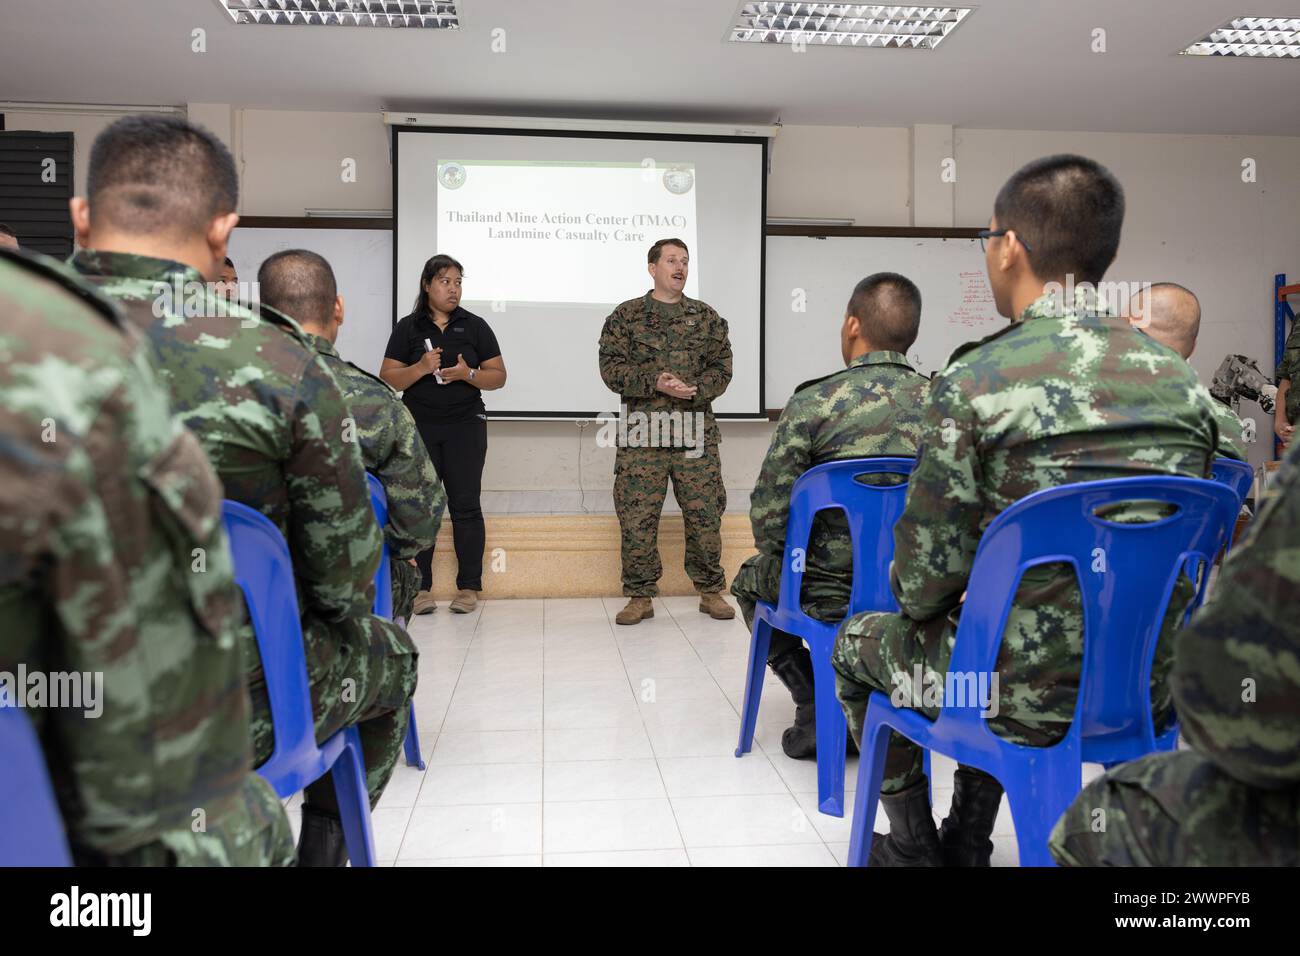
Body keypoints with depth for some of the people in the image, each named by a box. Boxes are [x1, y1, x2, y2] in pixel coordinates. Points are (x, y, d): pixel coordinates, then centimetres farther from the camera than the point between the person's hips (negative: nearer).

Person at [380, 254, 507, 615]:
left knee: (465, 505, -1)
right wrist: (421, 368, -15)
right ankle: (419, 587, 8)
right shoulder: (407, 328, 6)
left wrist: (468, 373, -14)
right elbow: (388, 377, 2)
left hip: (465, 426, 0)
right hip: (418, 427, 1)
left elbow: (498, 376, 5)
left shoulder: (475, 326, 7)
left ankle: (468, 586, 6)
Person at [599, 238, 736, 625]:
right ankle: (640, 596, 12)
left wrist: (694, 389, -13)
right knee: (636, 517, 0)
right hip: (642, 433, -1)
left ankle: (711, 591, 18)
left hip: (696, 433, 1)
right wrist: (655, 382, -15)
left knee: (705, 513, 4)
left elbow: (722, 367, 6)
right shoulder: (625, 316, 7)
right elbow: (611, 367, -2)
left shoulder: (707, 317, 12)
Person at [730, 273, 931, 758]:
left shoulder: (814, 402, -15)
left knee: (751, 578, 28)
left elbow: (769, 513, -13)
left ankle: (816, 703, 12)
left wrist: (788, 560, 8)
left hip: (833, 592, -4)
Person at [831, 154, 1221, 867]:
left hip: (1030, 699, -6)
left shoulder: (975, 381, -18)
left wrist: (919, 601, 9)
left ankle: (912, 846, 36)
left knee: (858, 643, 22)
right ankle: (966, 844, 43)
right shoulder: (1183, 383, 0)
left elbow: (928, 574, -15)